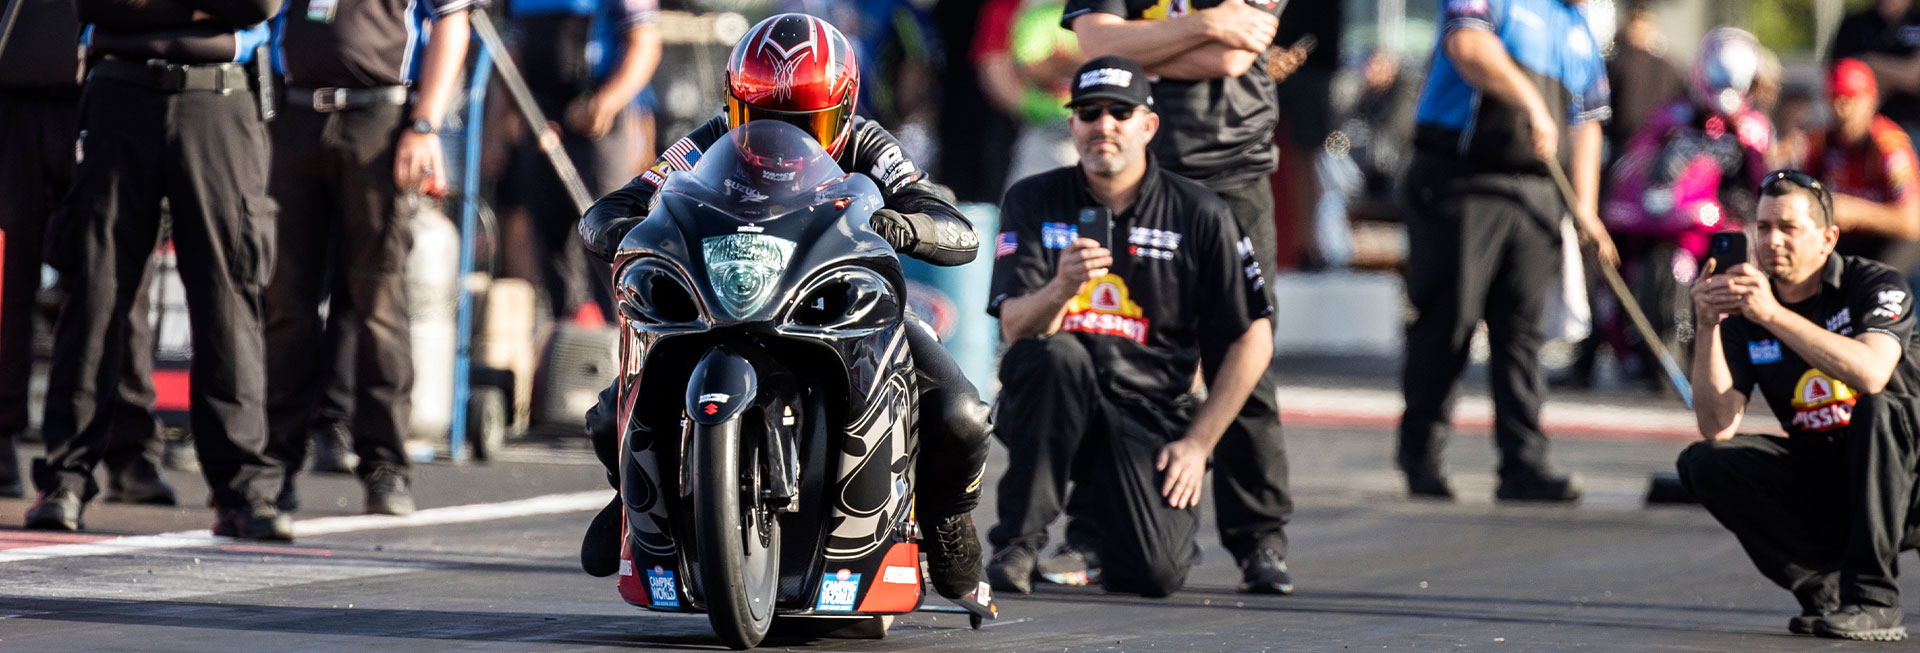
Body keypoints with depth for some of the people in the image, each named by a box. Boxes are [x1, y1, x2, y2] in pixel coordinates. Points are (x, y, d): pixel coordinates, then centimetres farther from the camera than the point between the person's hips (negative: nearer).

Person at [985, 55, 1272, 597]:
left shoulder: (1200, 216, 0)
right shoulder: (1032, 202, 1)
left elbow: (1251, 340, 4)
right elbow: (1016, 327, -11)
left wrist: (1198, 444, -3)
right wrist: (1062, 288, -34)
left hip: (1150, 414, 0)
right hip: (1055, 406, 0)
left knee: (1155, 574, -22)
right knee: (1054, 357, -35)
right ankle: (1017, 543, -21)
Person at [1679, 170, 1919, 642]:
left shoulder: (1878, 286, -12)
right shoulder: (1743, 310, 0)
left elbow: (1872, 375, -34)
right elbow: (1718, 428, -10)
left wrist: (1775, 315, -37)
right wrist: (1707, 328, -21)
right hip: (1821, 488, 4)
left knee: (1878, 409, -34)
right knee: (1704, 464, -14)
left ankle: (1872, 599, -29)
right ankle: (1827, 584, -11)